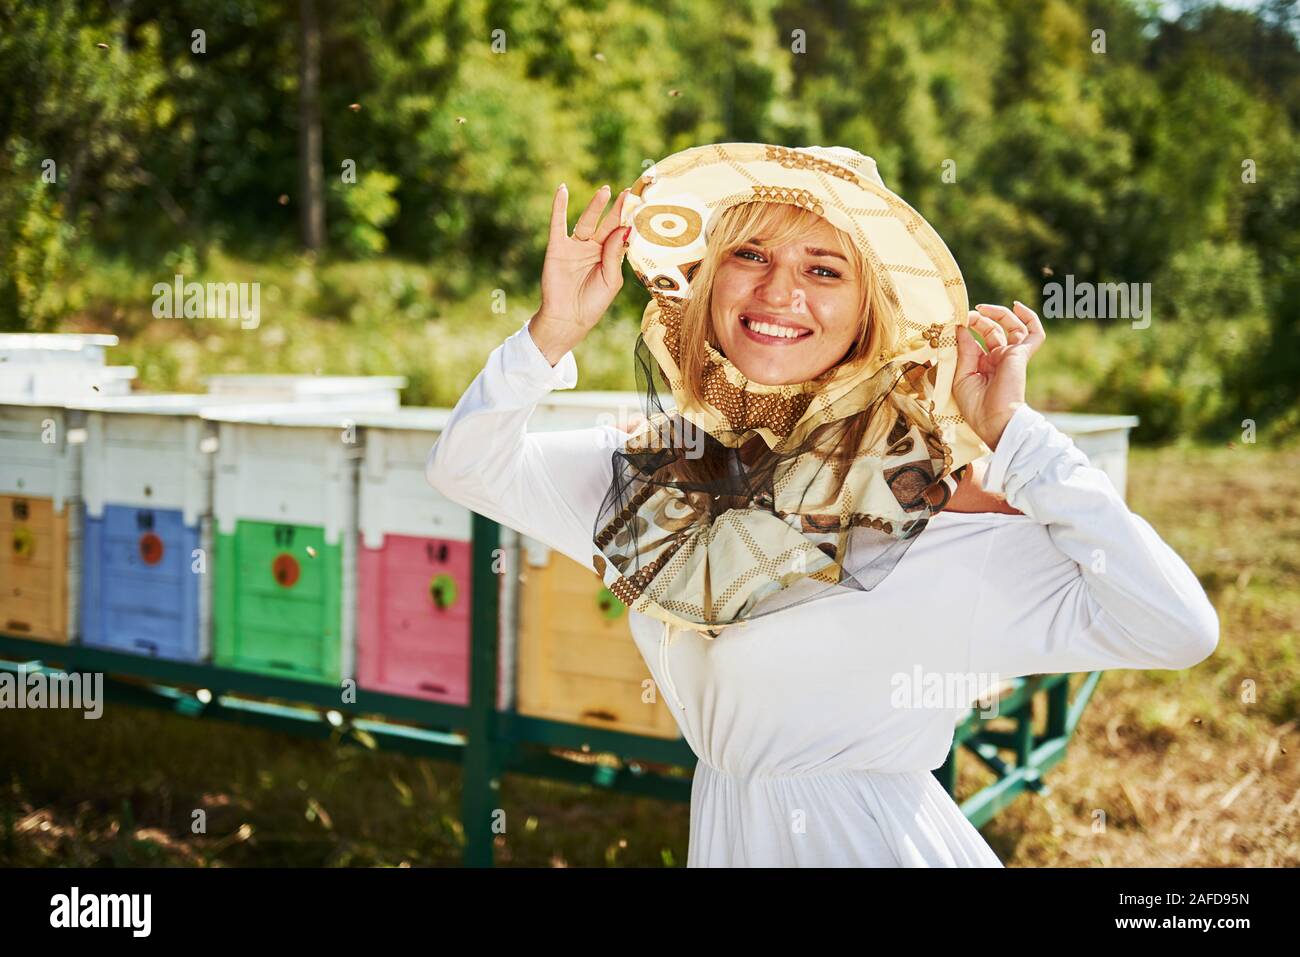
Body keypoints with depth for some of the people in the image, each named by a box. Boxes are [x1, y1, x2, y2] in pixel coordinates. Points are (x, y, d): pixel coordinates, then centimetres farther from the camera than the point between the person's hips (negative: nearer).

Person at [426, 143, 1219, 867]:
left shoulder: (931, 500, -20)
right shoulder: (657, 468, -3)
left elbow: (1177, 630, -26)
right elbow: (467, 467, 2)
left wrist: (1013, 434, -26)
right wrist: (553, 332, -13)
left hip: (872, 836, -5)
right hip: (725, 830, 5)